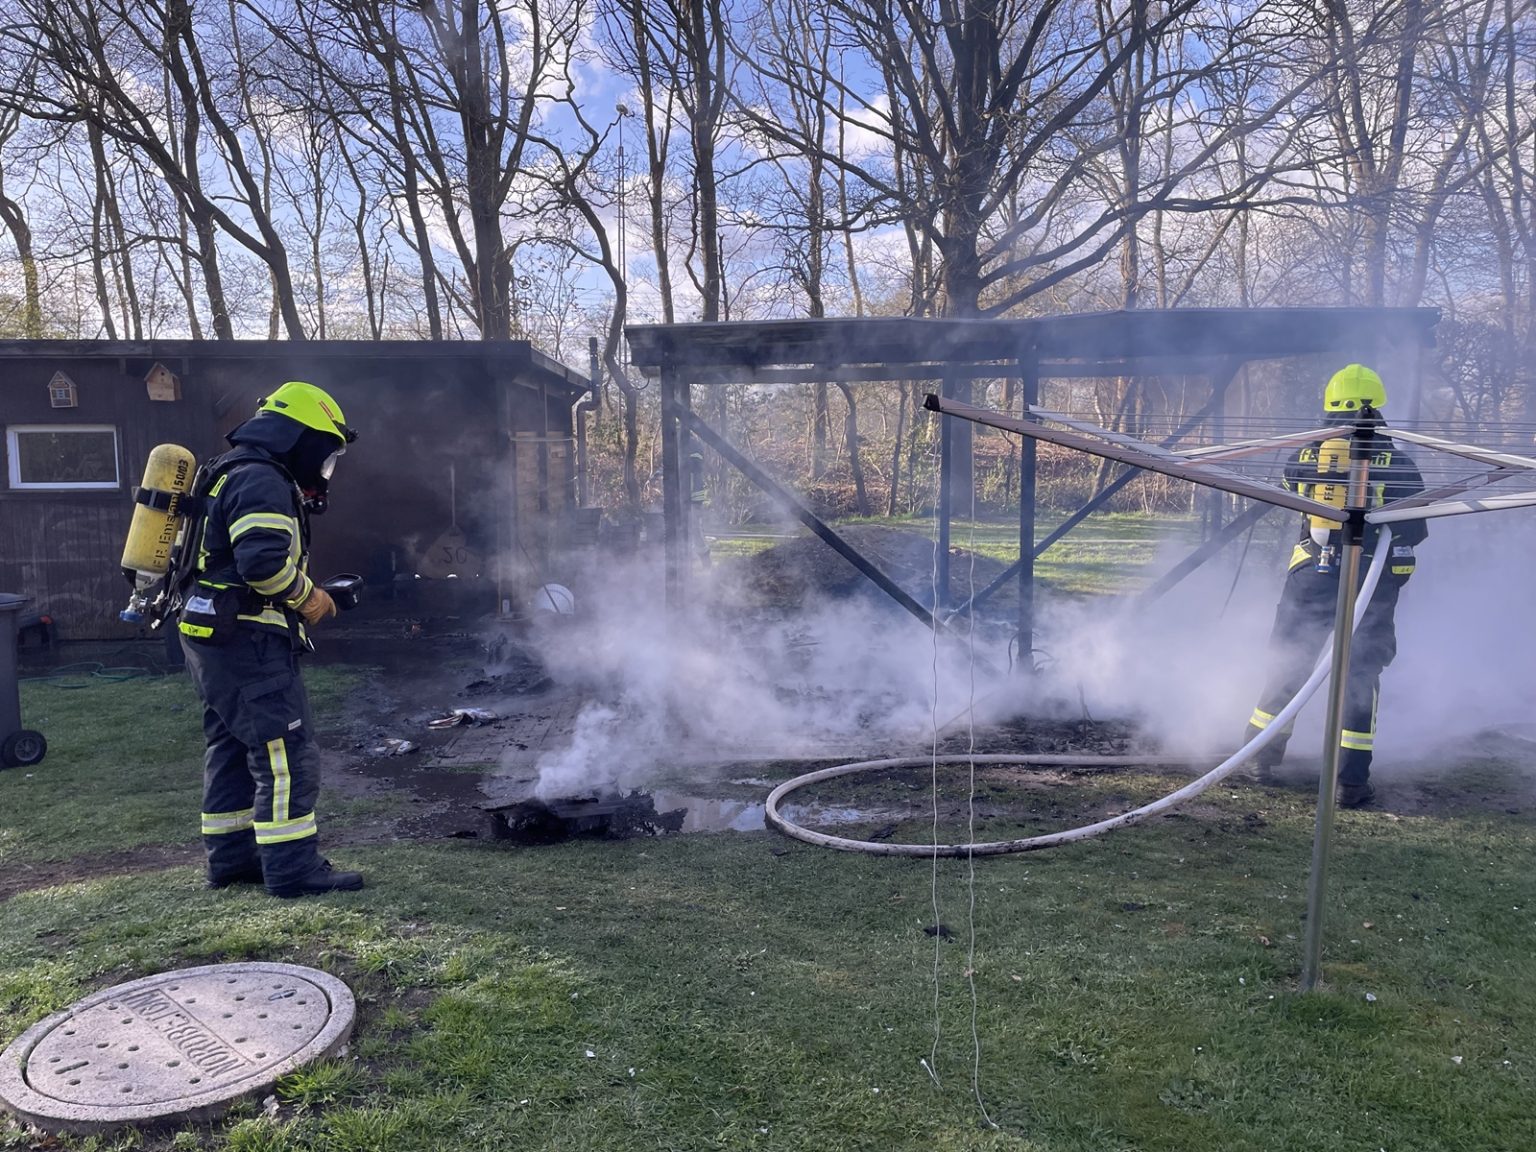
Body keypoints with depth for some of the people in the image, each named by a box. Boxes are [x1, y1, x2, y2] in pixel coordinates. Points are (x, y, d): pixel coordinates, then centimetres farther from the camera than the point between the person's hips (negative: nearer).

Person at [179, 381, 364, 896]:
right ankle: (292, 867, -4)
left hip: (213, 639, 11)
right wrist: (305, 596, -12)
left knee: (233, 749, 16)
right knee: (287, 753, -8)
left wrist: (299, 598, 12)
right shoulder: (262, 481, -15)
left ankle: (231, 857, 24)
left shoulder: (236, 476, 20)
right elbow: (263, 560, -28)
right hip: (246, 641, -11)